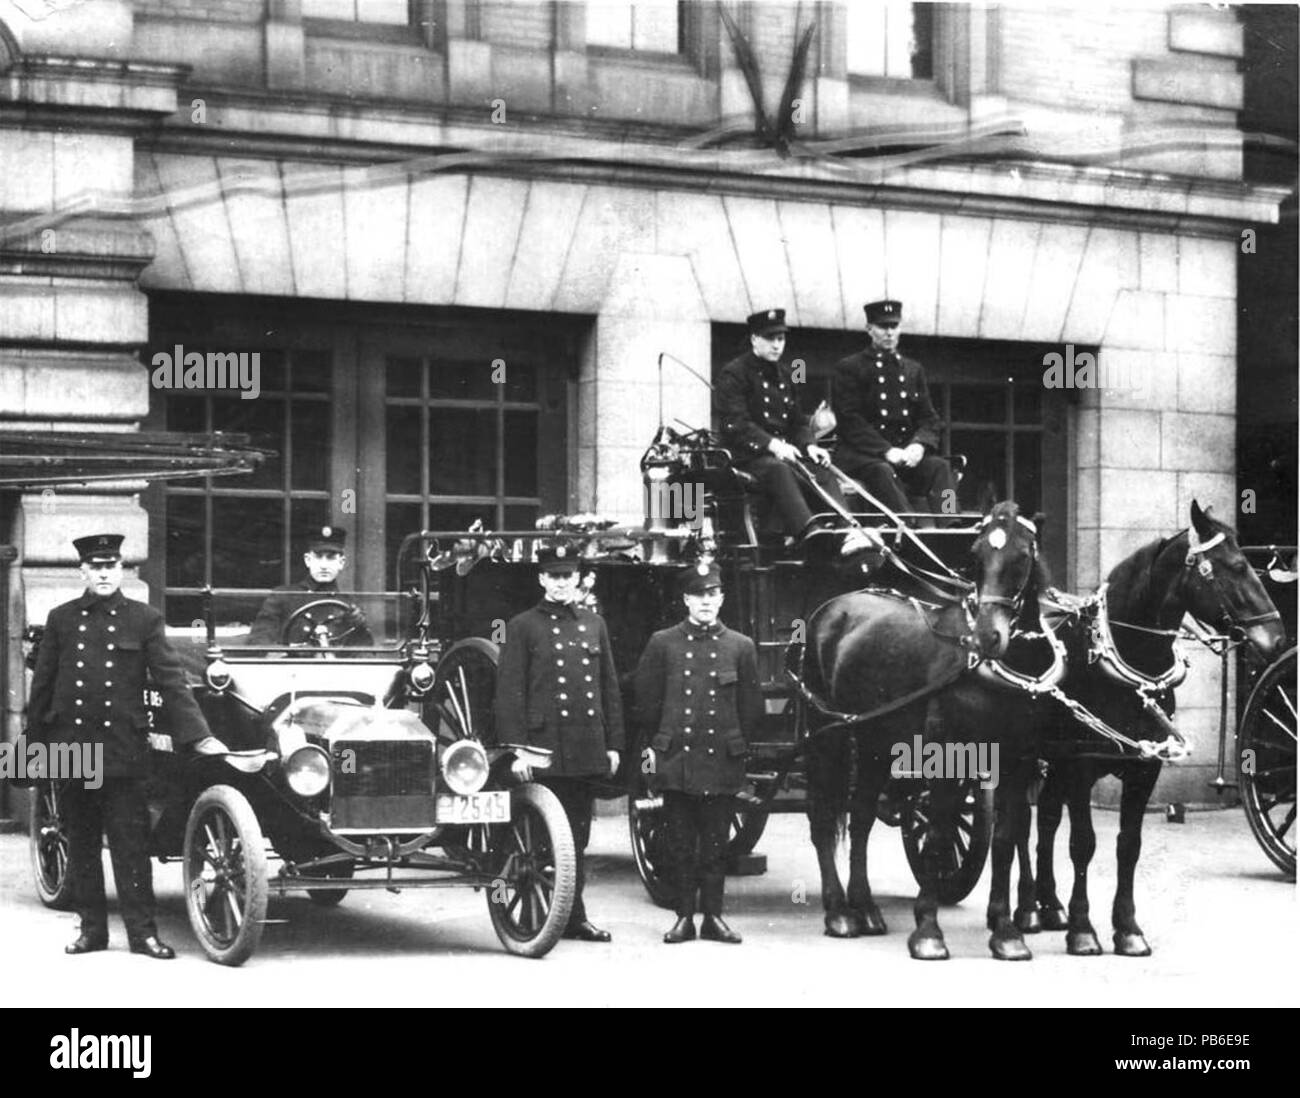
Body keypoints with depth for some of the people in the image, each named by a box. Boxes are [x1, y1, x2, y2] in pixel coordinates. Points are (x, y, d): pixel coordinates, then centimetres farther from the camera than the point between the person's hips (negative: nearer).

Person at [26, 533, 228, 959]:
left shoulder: (144, 619, 3)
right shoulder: (61, 619, 8)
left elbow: (171, 680, -1)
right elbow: (42, 685, 11)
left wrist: (197, 734, -9)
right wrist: (34, 743, 9)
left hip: (123, 750, -2)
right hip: (71, 748, 2)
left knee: (131, 843, -4)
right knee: (81, 844, 8)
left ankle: (142, 931, 0)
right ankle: (91, 928, 16)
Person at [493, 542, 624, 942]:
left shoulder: (594, 624, 14)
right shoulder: (523, 627, 1)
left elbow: (610, 688, 17)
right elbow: (509, 692, -4)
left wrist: (613, 744, 12)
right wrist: (516, 749, -11)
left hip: (587, 750, 4)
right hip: (545, 749, -4)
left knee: (578, 836, 9)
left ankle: (574, 918, 14)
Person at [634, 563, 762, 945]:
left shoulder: (741, 647, 5)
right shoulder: (662, 644, 3)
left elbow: (750, 707, 11)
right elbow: (647, 700, 6)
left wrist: (733, 741, 7)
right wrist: (652, 745, 3)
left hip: (722, 760, 1)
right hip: (675, 757, 0)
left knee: (716, 842, 4)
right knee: (681, 842, 4)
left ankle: (713, 916, 11)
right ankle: (685, 916, 10)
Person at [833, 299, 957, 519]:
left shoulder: (913, 369, 21)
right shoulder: (849, 368, 6)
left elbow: (929, 418, 15)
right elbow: (850, 421, -5)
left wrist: (919, 444, -10)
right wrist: (887, 451, -18)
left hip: (908, 452, 4)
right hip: (864, 455, -4)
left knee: (940, 468, -25)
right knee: (882, 472, -37)